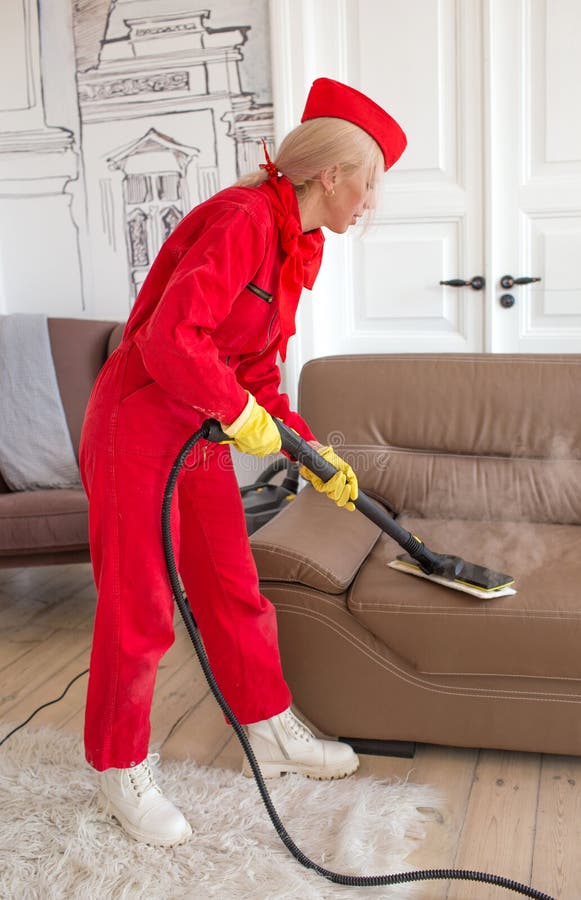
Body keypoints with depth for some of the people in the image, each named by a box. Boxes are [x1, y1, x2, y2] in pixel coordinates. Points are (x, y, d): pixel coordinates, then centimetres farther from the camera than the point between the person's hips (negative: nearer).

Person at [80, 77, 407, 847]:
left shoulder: (295, 247, 8)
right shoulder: (241, 219, -21)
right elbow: (170, 341, -30)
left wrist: (315, 455, 10)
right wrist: (242, 413, -17)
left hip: (202, 433, 9)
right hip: (137, 427, -9)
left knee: (234, 590, 17)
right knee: (138, 610, 4)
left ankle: (273, 733, 35)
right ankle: (121, 769, 24)